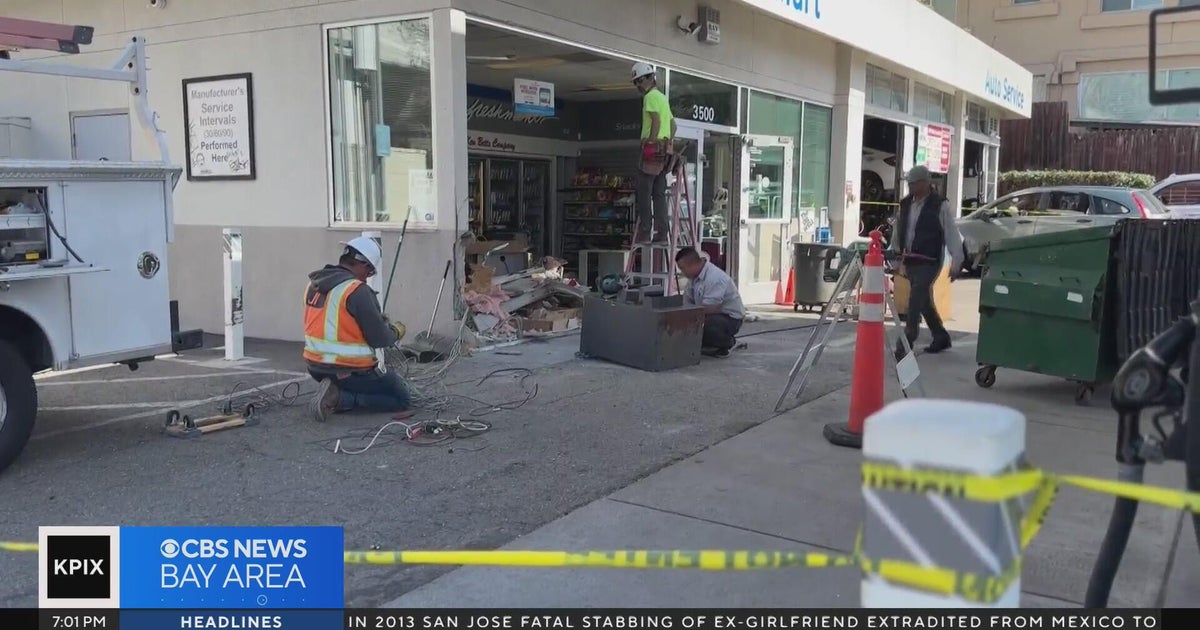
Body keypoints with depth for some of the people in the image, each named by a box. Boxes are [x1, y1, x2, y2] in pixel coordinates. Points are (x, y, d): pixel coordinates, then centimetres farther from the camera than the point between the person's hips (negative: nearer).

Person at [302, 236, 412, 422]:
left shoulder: (314, 282, 5)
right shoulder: (358, 291, -20)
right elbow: (379, 339, -17)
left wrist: (378, 319, 15)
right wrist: (396, 332, 5)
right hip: (349, 371, -9)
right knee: (401, 399, 4)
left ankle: (336, 392, 4)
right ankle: (341, 398, -10)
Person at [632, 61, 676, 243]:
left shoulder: (651, 96, -6)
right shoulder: (663, 97, 24)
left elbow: (656, 121, -18)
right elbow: (673, 124, 24)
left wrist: (651, 143, -18)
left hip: (653, 148, -9)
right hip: (665, 151, 9)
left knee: (644, 192, -7)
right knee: (659, 193, 8)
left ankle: (644, 233, -10)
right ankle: (662, 233, 6)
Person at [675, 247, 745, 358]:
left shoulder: (715, 278, -28)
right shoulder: (695, 275, 3)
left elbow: (707, 308, -29)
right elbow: (687, 300, 8)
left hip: (730, 319, -9)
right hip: (714, 314, 9)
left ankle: (727, 342, -6)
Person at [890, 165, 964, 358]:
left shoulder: (940, 205, -8)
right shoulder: (905, 204, 10)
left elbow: (952, 234, -9)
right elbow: (898, 232, 19)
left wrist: (956, 261, -12)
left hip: (928, 262, -7)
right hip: (910, 261, 7)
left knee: (915, 303, -14)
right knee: (924, 302, 16)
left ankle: (905, 346, -15)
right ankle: (941, 337, 31)